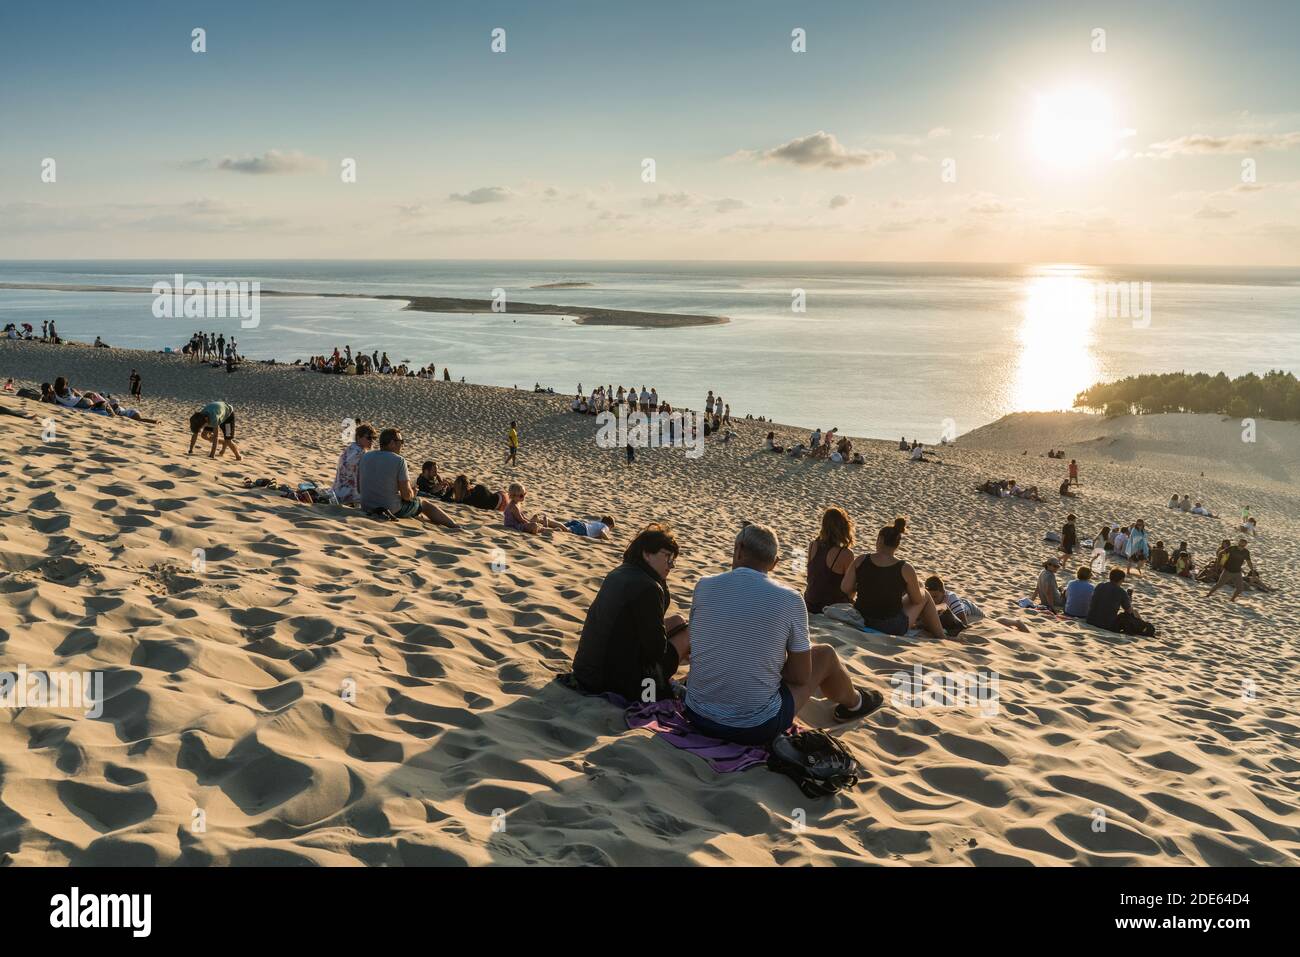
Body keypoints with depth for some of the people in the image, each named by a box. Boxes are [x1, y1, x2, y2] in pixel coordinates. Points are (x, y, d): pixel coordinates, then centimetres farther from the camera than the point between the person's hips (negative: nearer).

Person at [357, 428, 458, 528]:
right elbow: (407, 495, -16)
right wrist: (412, 494, 7)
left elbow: (359, 489, 9)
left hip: (366, 508, 6)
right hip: (393, 511, -6)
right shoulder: (399, 460, -14)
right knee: (424, 503, 19)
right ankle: (453, 526, 28)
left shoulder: (365, 457, 3)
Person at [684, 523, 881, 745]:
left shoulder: (704, 586, -5)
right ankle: (853, 703, 50)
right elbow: (801, 676, -6)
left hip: (697, 717, 3)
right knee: (824, 654, 18)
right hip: (756, 729, -3)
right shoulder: (789, 600, -12)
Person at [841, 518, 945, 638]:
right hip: (893, 628, -4)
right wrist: (915, 585, 19)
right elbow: (917, 600, -3)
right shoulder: (905, 569, -15)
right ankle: (940, 637, 31)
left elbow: (845, 589, -5)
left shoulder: (860, 561, -9)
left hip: (861, 622, 4)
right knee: (925, 596, 23)